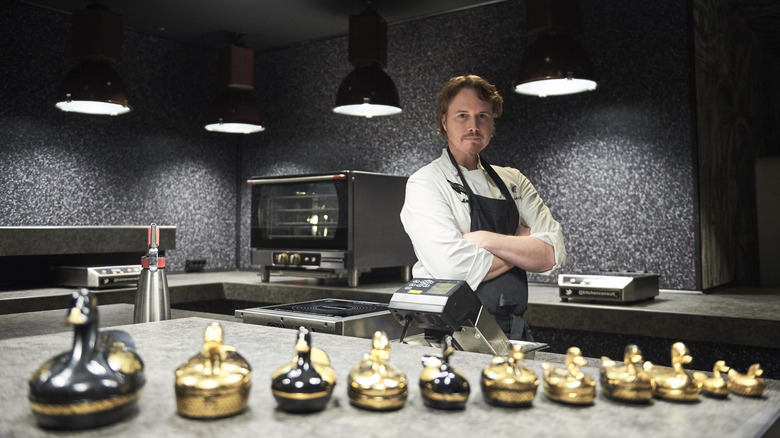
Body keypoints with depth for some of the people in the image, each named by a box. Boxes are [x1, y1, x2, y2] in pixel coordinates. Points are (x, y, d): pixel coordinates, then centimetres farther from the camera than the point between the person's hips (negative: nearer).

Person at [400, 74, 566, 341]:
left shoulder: (513, 182, 13)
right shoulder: (425, 184, -4)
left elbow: (554, 255, 0)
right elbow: (456, 268, -19)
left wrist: (487, 240, -14)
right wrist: (521, 248, -2)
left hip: (513, 332, 3)